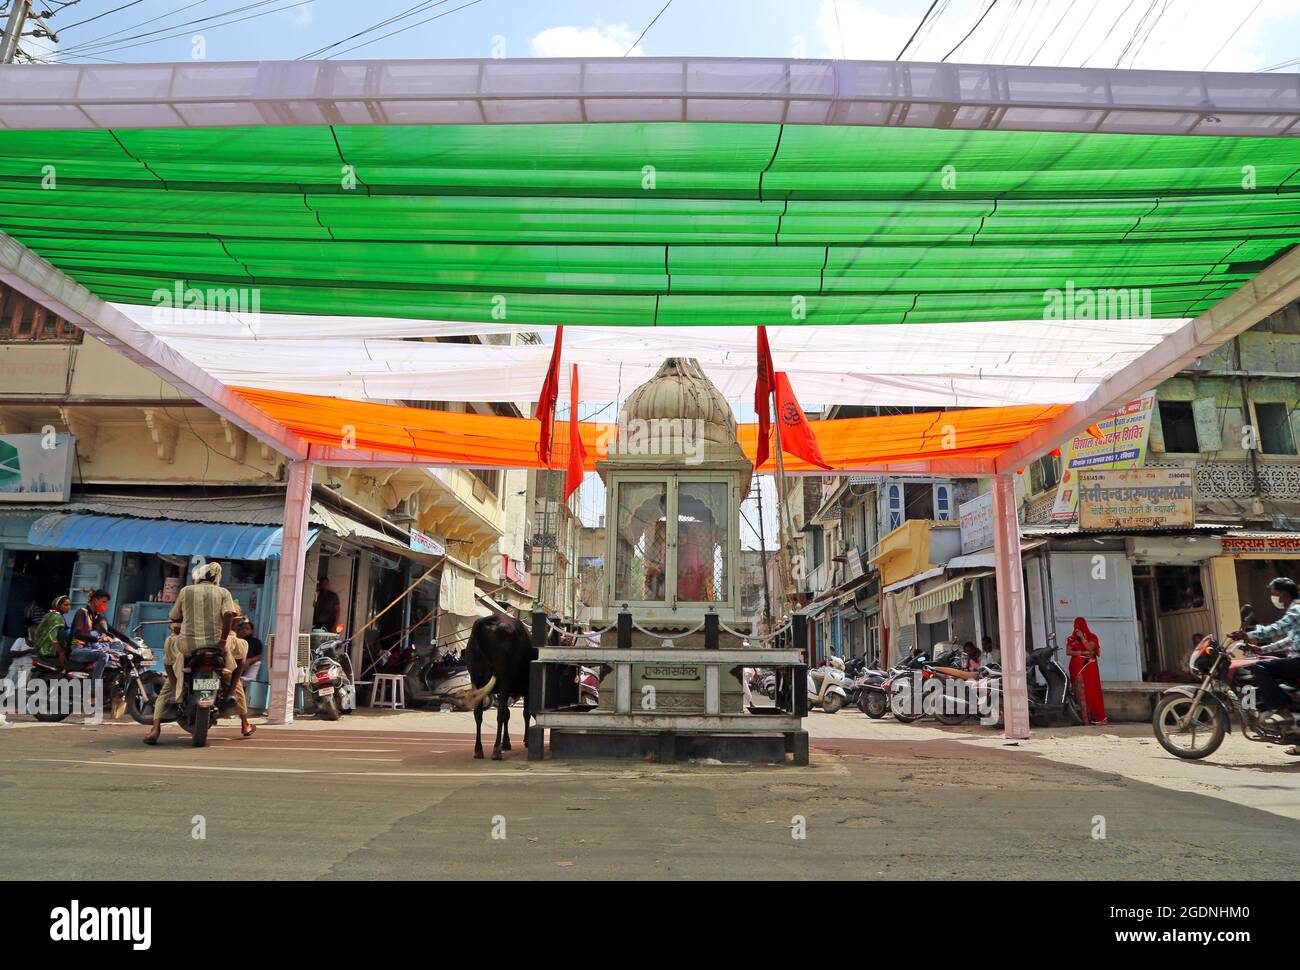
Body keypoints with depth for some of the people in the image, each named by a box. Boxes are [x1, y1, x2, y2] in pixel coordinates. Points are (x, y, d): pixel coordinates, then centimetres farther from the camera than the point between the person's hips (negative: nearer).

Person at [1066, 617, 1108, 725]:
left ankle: (1097, 717, -7)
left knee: (1092, 690, -8)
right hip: (1077, 667, 1)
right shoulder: (1071, 638, 12)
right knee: (1080, 692, -4)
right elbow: (1068, 652, -1)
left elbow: (1090, 648, -8)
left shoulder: (1091, 637, 9)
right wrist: (1083, 653, -9)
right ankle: (1084, 718, -5)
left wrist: (1082, 637, -8)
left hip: (1089, 667, -1)